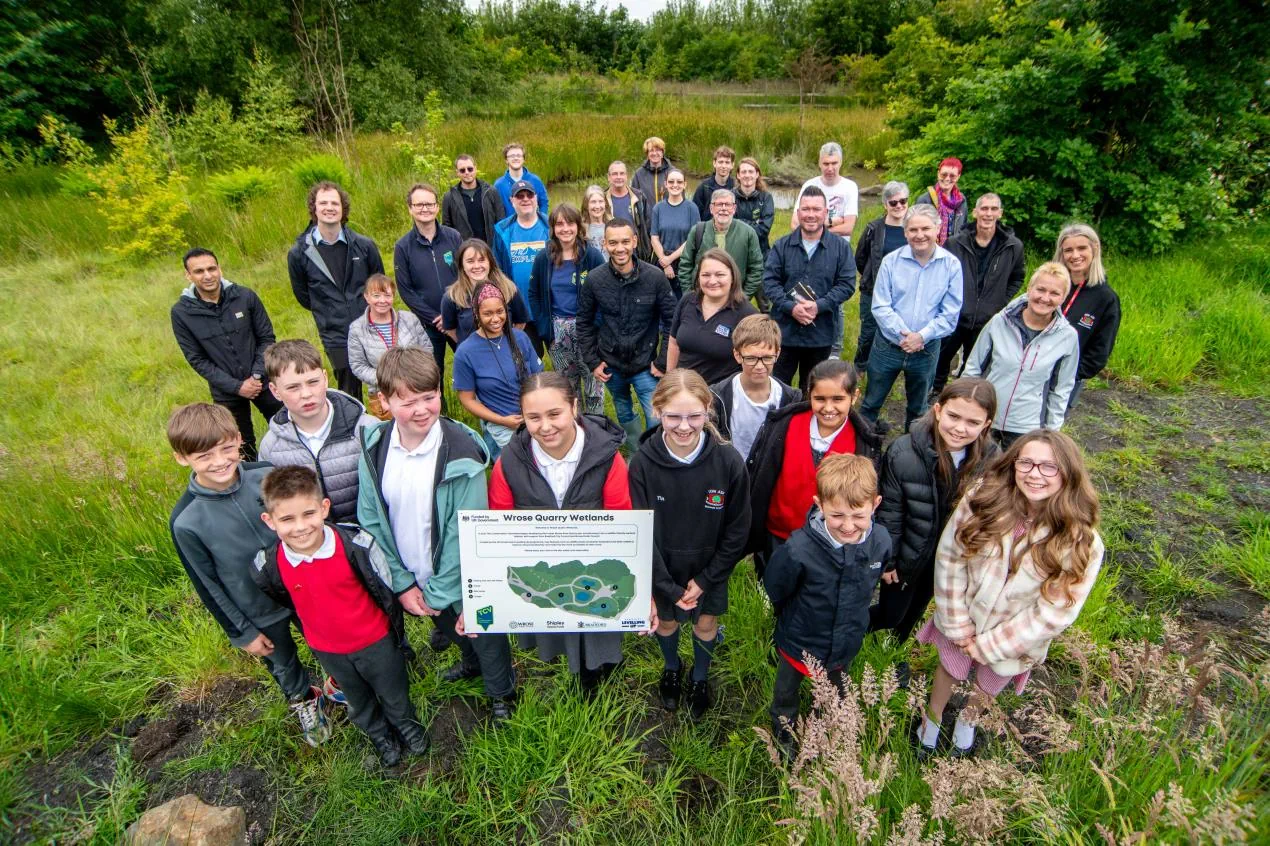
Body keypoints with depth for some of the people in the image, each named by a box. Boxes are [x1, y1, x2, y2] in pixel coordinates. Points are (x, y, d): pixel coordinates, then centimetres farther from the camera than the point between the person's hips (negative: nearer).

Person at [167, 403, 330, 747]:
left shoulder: (267, 476, -21)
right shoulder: (186, 522, -24)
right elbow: (207, 585, -12)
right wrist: (241, 632, -5)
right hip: (259, 615, -1)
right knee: (283, 666, 26)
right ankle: (304, 701, 57)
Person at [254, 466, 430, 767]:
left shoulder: (356, 545, -32)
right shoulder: (268, 565, -23)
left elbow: (386, 590, -17)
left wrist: (396, 629, -4)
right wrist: (312, 630, 13)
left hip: (375, 640, -2)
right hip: (327, 650, 3)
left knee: (394, 693, 25)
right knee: (358, 700, 29)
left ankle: (406, 723, 57)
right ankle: (378, 734, 60)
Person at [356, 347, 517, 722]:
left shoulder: (461, 452, -27)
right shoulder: (374, 448, -13)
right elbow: (371, 521, -7)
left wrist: (438, 593, -17)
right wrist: (402, 583, -8)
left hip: (461, 578, -4)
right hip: (414, 577, 5)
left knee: (486, 637, 19)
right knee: (451, 630, 30)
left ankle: (501, 691, 49)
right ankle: (471, 663, 62)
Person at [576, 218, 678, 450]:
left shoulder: (655, 277, -15)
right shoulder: (594, 279, -9)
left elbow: (671, 322, -8)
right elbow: (584, 323, 2)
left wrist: (663, 362, -9)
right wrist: (592, 361, -1)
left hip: (646, 365, -2)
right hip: (611, 365, 3)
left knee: (657, 421, -2)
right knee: (624, 415, 22)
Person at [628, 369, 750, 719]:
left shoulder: (729, 462, -24)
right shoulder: (643, 463, -24)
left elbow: (736, 531, -13)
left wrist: (705, 580, -11)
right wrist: (668, 587, -15)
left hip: (709, 568, 0)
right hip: (662, 568, 0)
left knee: (706, 624, 20)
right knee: (665, 620, 23)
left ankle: (700, 676, 53)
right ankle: (671, 668, 56)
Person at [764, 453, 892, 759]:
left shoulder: (880, 541, -26)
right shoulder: (799, 549, -40)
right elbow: (775, 588, -18)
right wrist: (792, 618, -1)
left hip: (846, 642, 3)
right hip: (800, 641, -3)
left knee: (836, 691, 34)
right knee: (787, 690, 27)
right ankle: (783, 728, 59)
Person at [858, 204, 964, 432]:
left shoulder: (951, 265, -6)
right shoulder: (891, 261, -7)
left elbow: (950, 313, -6)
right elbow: (880, 307, -10)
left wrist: (921, 336, -18)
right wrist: (903, 335, -19)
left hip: (926, 350, 1)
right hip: (887, 346, 0)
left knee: (918, 409, 18)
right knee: (871, 404, 11)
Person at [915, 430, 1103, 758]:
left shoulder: (1082, 544, -24)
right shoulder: (983, 500, -23)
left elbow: (1054, 613, -19)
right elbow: (949, 558, -15)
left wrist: (988, 644, -15)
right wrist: (958, 626, -13)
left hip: (1014, 639, 0)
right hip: (962, 622, 0)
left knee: (987, 688, 26)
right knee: (949, 673, 23)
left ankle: (967, 720, 59)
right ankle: (932, 719, 54)